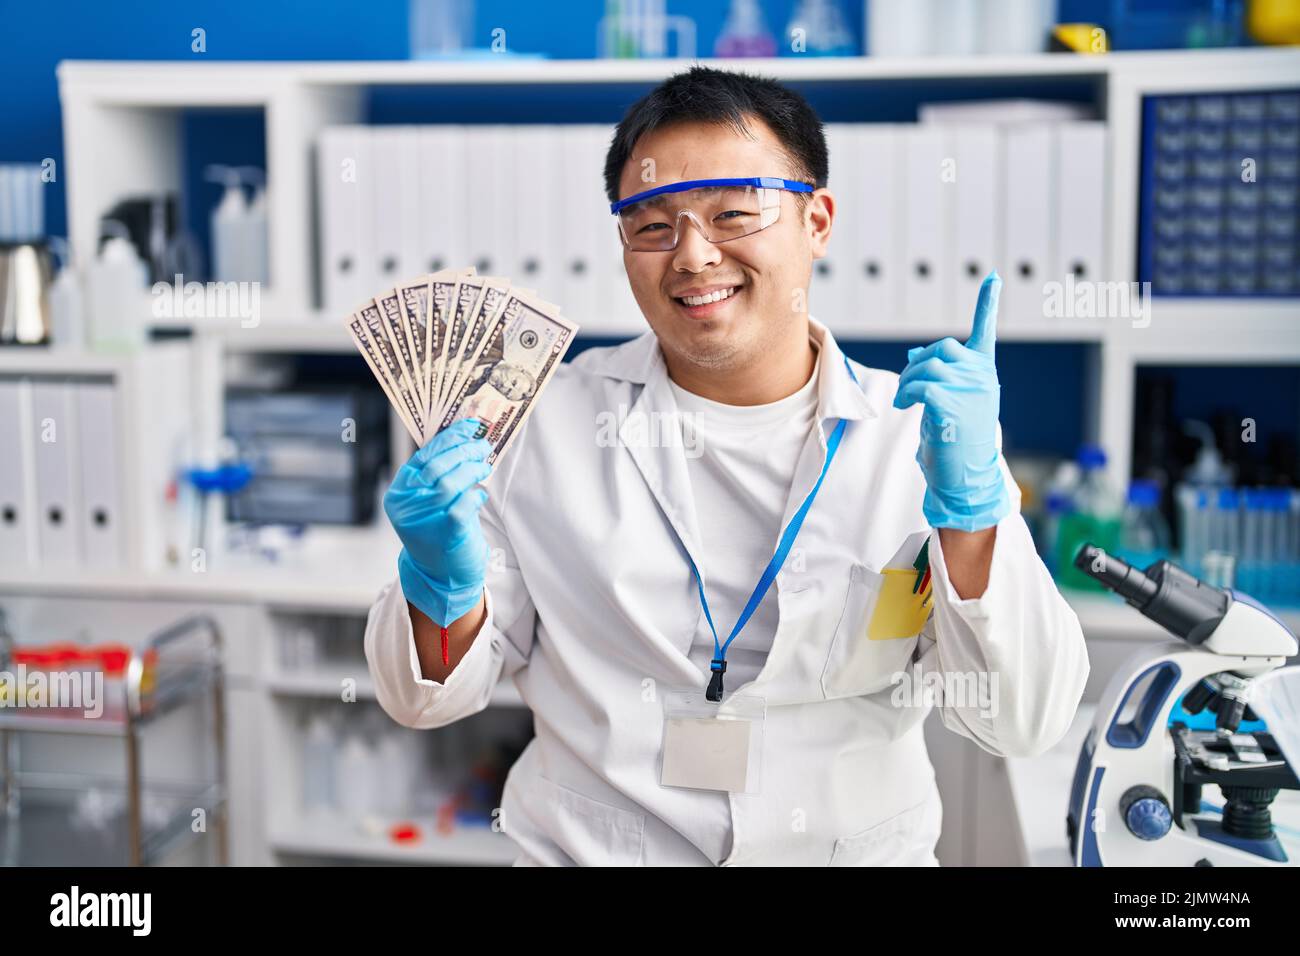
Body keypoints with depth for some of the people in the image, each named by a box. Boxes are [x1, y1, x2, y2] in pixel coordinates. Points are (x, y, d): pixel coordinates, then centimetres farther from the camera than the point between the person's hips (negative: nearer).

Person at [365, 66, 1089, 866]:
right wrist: (444, 587, -15)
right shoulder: (544, 421, -1)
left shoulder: (923, 435, -1)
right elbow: (430, 696, 4)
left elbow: (1027, 724, -6)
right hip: (584, 850, 1)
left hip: (857, 848, 0)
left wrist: (970, 508, -18)